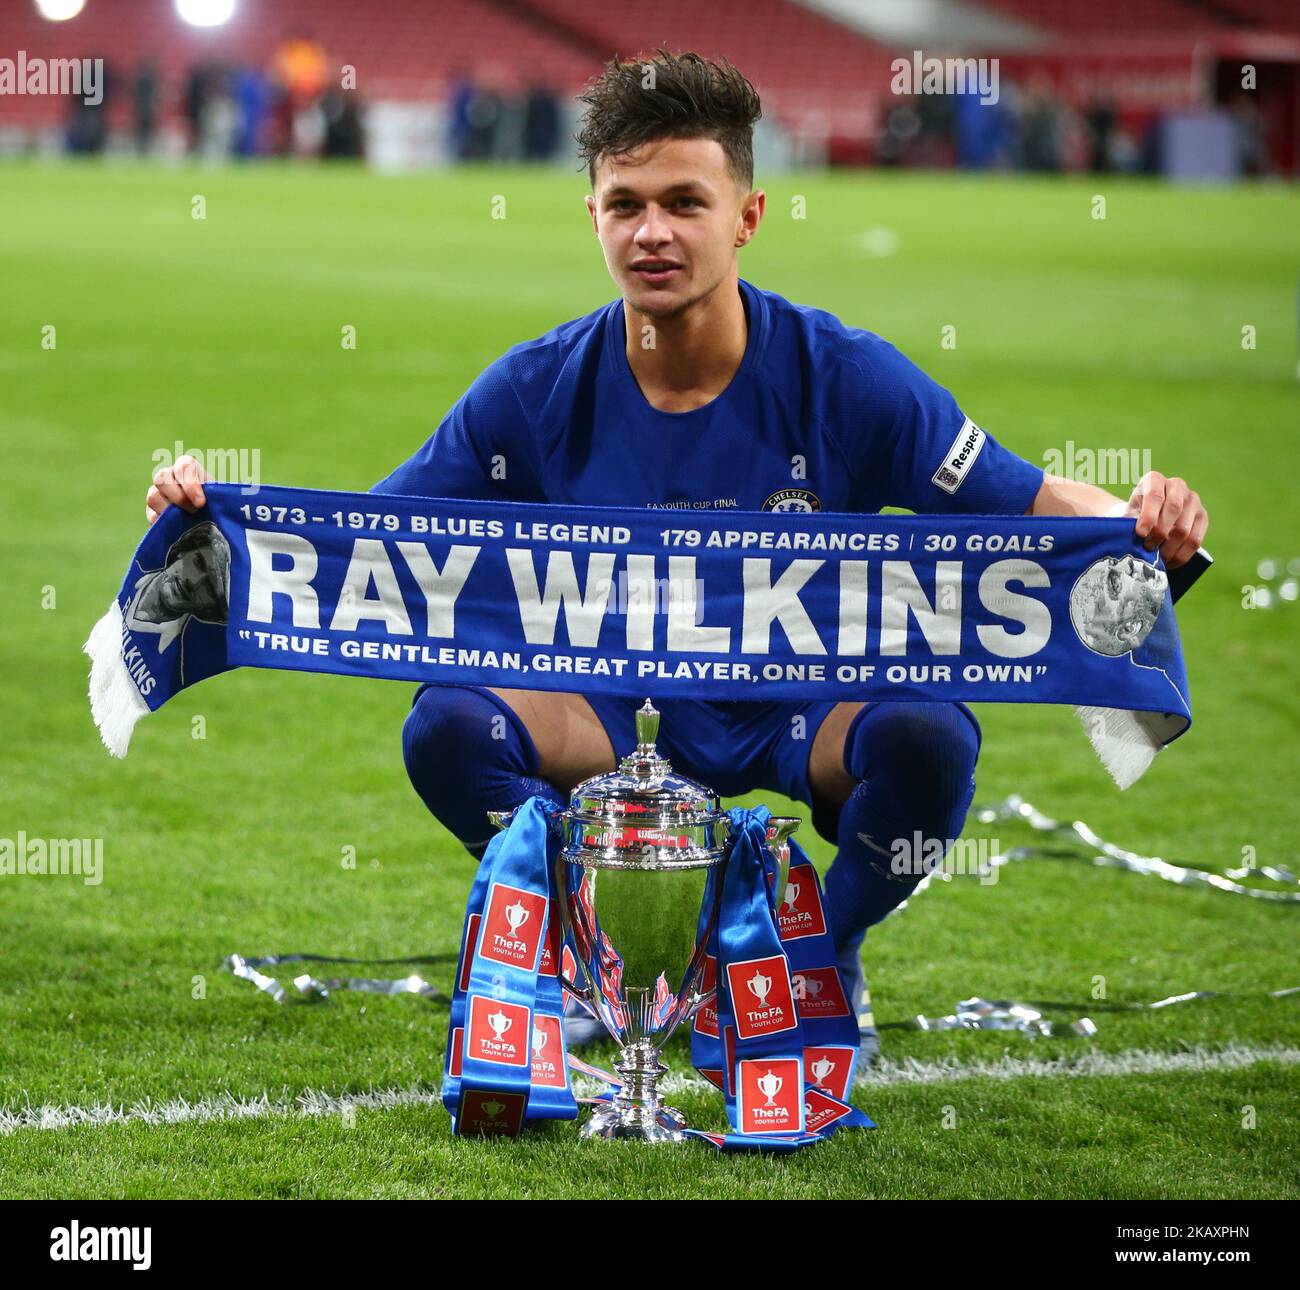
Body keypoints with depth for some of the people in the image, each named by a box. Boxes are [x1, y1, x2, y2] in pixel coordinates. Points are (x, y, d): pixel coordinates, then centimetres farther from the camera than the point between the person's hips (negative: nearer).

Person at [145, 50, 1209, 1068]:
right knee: (448, 728, -25)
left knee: (929, 736, -33)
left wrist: (1139, 523, -32)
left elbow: (1029, 504, -10)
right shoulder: (541, 390, -9)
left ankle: (830, 959, 1)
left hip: (805, 713, -1)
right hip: (615, 712, 1)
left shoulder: (841, 376, -14)